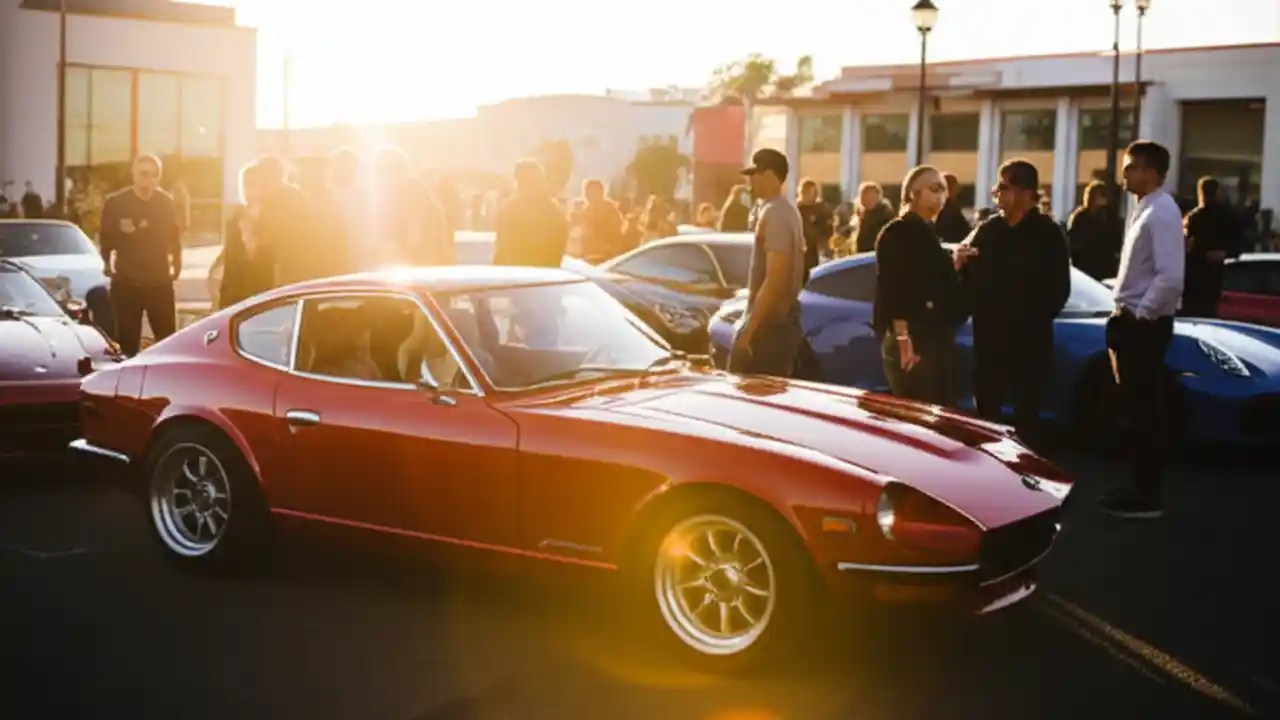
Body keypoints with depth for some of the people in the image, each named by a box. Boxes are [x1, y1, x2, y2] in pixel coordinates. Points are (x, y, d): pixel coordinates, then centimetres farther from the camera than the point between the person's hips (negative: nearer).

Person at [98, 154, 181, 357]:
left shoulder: (166, 203, 4)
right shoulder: (116, 203, -5)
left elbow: (174, 239, 12)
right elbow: (105, 238, 2)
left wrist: (176, 265, 8)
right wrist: (107, 263, -4)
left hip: (160, 281, 2)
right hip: (126, 282, -2)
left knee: (168, 341, 3)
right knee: (127, 342, -1)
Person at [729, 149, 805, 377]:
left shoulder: (774, 215, -17)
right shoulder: (785, 211, 14)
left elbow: (775, 280, -23)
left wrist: (748, 329, -23)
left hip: (769, 324, -10)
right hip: (782, 320, 10)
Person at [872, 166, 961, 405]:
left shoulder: (928, 232, 17)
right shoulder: (898, 232, -10)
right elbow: (894, 287, -19)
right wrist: (902, 336, -25)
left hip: (936, 339, 9)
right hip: (913, 340, -9)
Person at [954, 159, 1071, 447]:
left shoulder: (1048, 234, -1)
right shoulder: (987, 230, 9)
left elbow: (1059, 289, -4)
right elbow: (970, 282, 9)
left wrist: (1033, 321, -8)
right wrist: (962, 264, -10)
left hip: (1029, 340, -4)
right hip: (989, 336, 4)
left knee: (1026, 417, 1)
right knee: (986, 415, 8)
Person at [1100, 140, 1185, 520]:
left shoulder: (1162, 212, -17)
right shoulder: (1142, 209, 12)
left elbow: (1170, 277, -25)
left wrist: (1140, 315, -17)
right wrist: (1126, 315, 12)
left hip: (1145, 324, -9)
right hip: (1132, 320, 9)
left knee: (1145, 409, -1)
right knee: (1136, 408, 15)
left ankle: (1147, 495, 7)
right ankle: (1139, 485, 24)